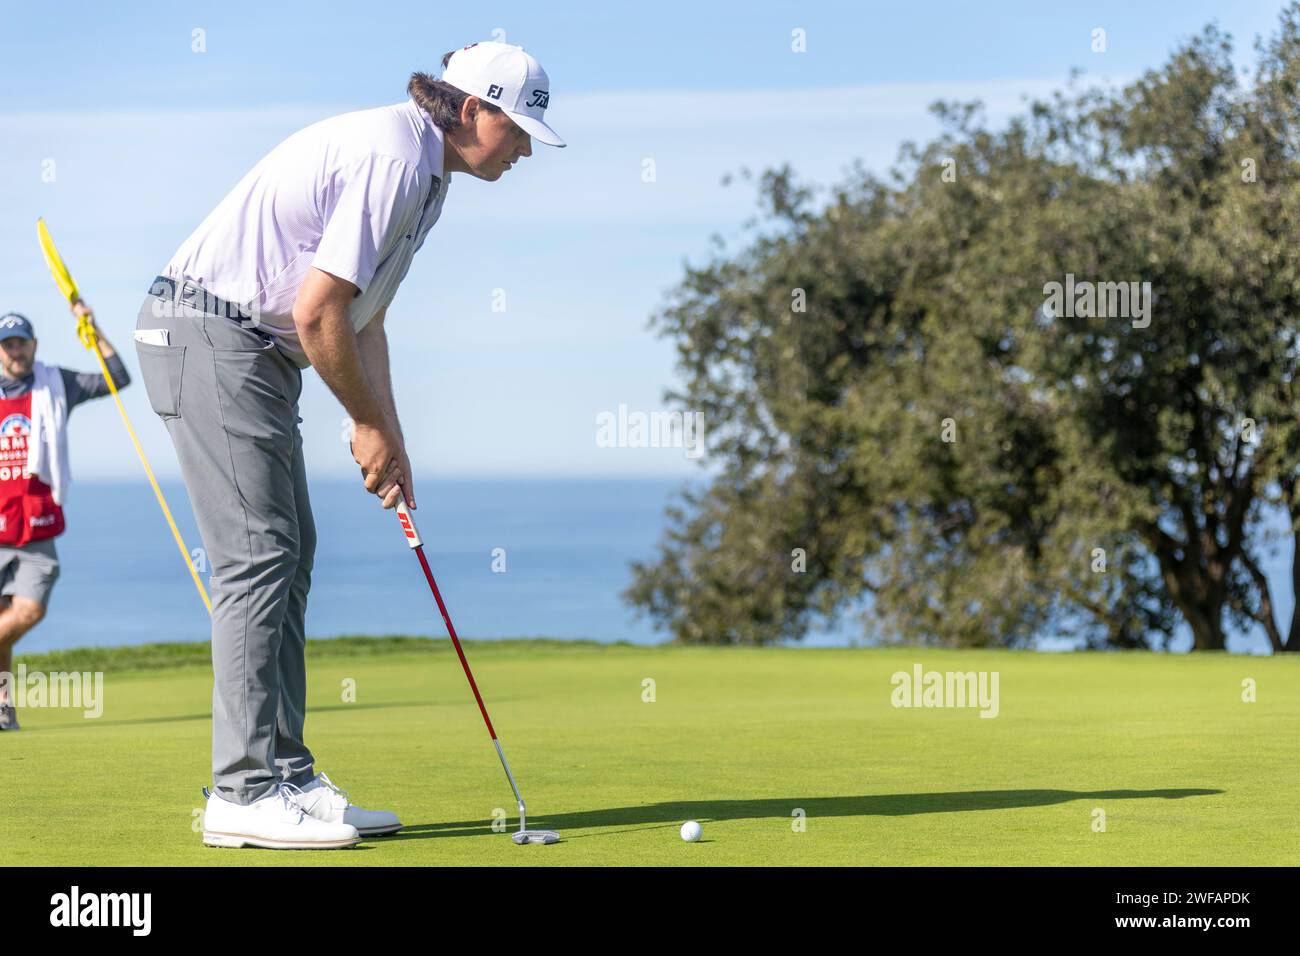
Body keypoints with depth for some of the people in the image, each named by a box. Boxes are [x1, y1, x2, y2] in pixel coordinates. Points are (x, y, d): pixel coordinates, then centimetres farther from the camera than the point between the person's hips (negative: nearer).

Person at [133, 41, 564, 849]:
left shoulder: (425, 175, 15)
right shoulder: (393, 159, -18)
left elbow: (363, 321, 20)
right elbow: (318, 312, -22)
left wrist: (392, 445, 13)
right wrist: (369, 425, -8)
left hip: (253, 349, 11)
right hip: (209, 335, -11)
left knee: (289, 553, 9)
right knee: (260, 554, -12)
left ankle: (285, 775, 12)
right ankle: (246, 792, -10)